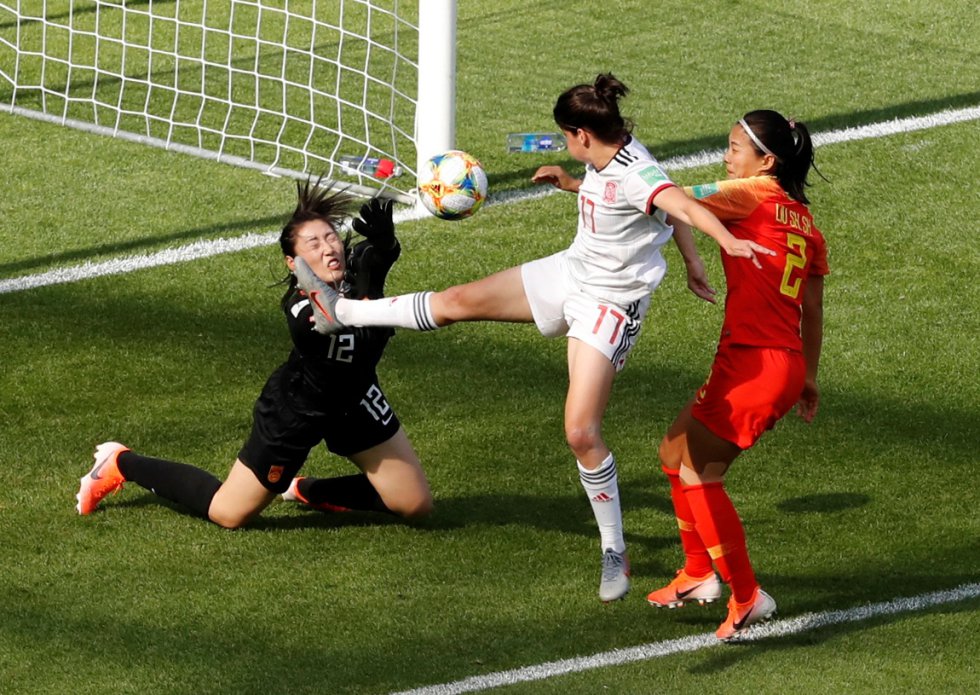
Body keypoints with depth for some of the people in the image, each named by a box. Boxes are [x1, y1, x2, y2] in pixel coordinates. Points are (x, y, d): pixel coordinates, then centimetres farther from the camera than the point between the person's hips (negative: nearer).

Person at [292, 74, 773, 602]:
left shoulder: (635, 175, -29)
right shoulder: (603, 161, -2)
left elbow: (681, 203, -49)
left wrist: (727, 239, -62)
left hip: (609, 305, -8)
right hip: (569, 273, 8)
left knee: (581, 432, -13)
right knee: (458, 302, 10)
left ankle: (614, 553, 2)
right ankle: (339, 312, 26)